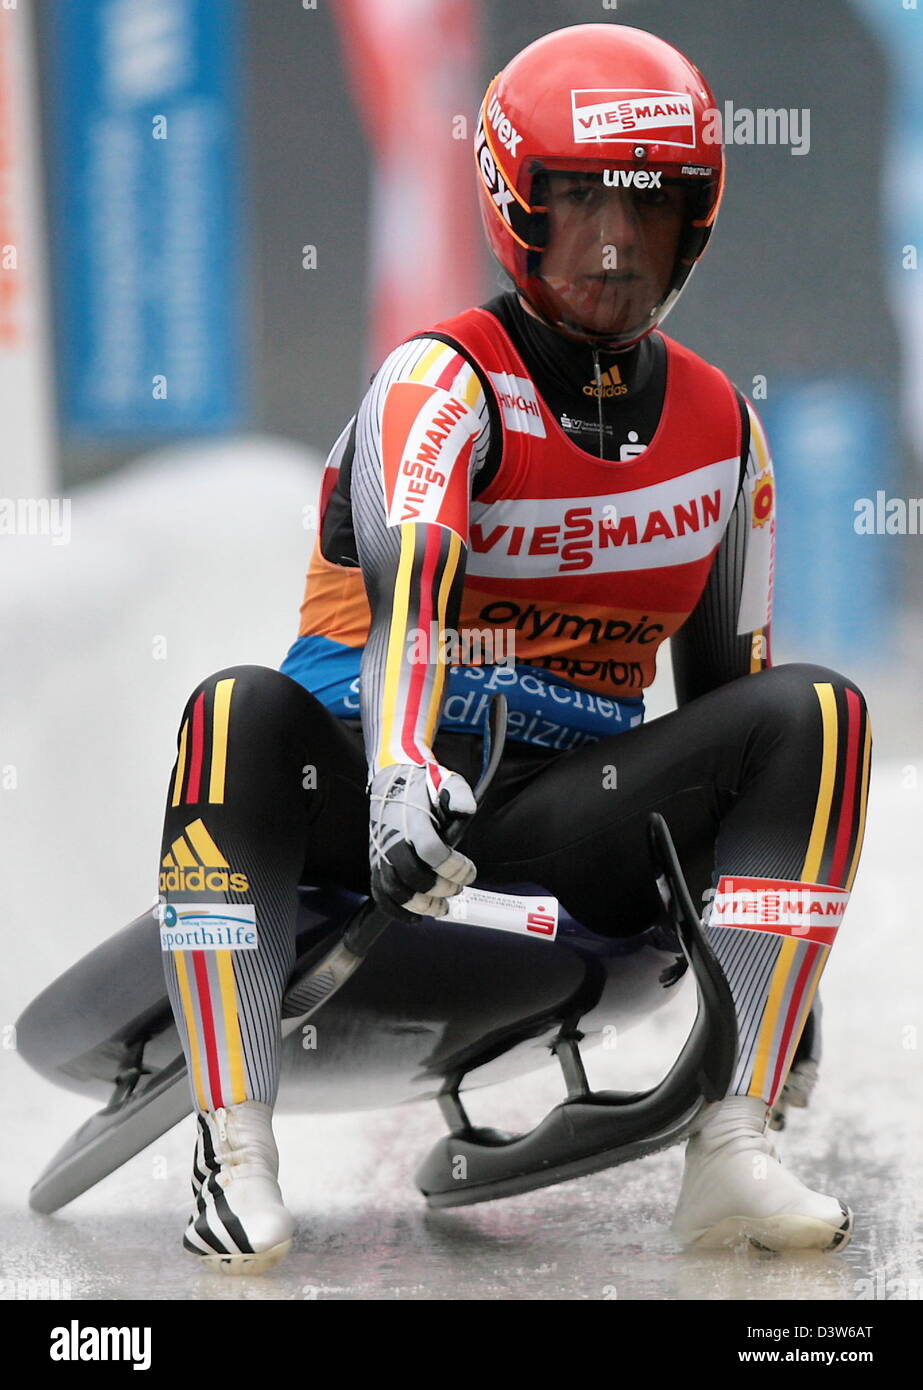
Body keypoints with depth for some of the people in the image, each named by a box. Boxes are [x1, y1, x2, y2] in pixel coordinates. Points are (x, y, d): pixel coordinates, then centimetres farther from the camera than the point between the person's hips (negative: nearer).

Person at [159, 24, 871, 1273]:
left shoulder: (720, 428, 9)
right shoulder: (441, 381, -10)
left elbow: (726, 679, 16)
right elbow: (405, 580, -30)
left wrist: (782, 947, 13)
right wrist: (401, 772, -50)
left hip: (568, 798, 4)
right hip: (380, 781, -4)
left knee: (815, 716, -18)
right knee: (241, 719, -35)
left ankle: (731, 1153, -25)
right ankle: (234, 1151, -33)